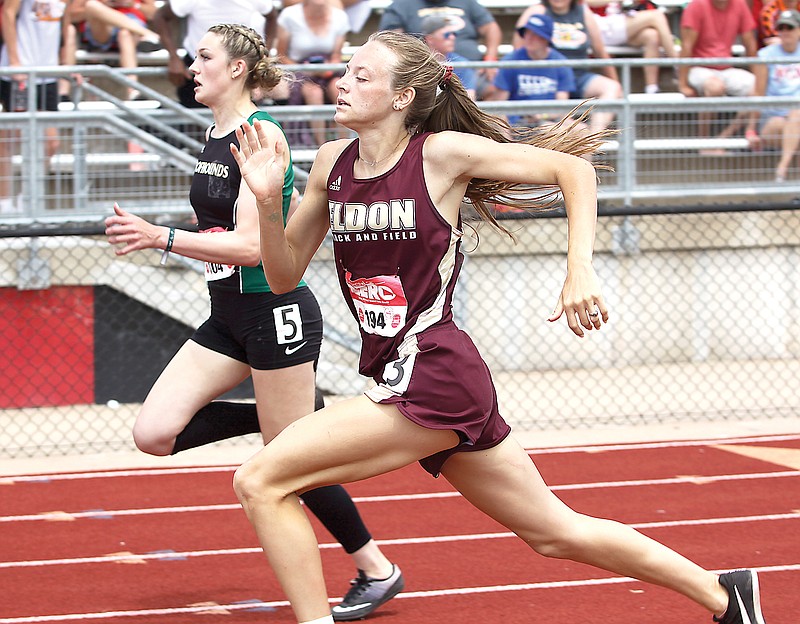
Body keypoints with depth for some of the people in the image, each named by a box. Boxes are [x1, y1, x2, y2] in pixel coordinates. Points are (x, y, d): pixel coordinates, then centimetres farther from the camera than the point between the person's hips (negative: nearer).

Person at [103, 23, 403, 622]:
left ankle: (378, 571, 15)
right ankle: (283, 415, 12)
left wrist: (161, 237, -28)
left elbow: (251, 245, -24)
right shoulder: (213, 135, 10)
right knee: (154, 434, -5)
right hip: (228, 315, 8)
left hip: (277, 311, -8)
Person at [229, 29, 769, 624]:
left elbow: (574, 168, -5)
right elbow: (283, 275, 13)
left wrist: (580, 271, -15)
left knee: (260, 481, -13)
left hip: (433, 375, -8)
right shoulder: (333, 163, 9)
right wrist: (269, 200, -3)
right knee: (556, 532, 17)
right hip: (405, 379, 8)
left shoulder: (441, 152, -9)